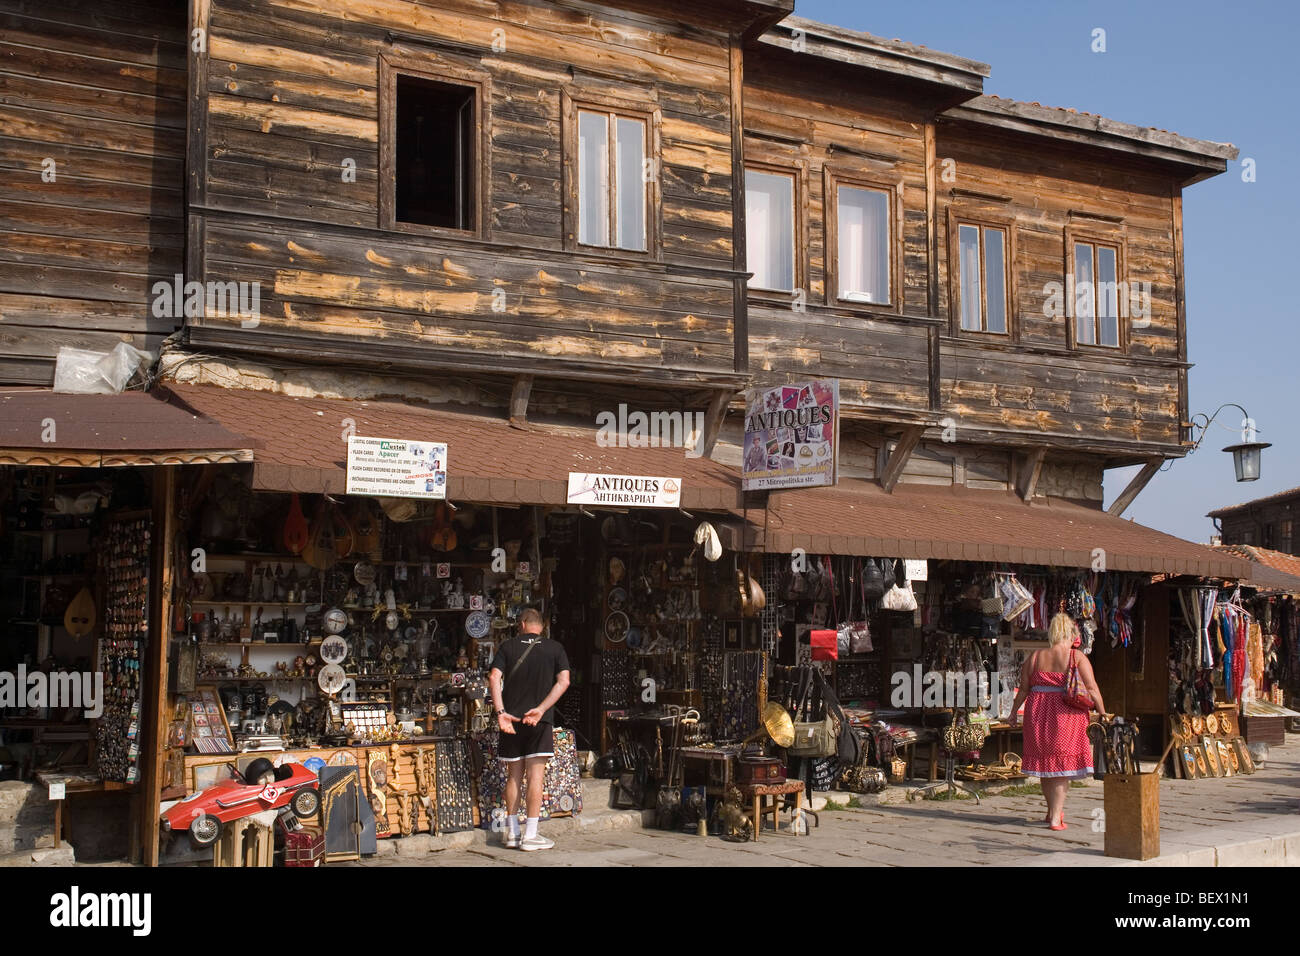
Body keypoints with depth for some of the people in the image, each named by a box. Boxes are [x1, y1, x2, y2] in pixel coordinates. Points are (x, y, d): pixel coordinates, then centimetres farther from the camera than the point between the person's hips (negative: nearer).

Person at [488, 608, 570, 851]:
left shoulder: (508, 646, 6)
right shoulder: (554, 648, 5)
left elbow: (494, 678, -7)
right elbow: (564, 681, -7)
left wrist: (501, 712, -11)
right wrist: (541, 709, -11)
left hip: (511, 719, 2)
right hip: (540, 721, -2)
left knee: (514, 775, 10)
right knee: (536, 776, -1)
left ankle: (512, 833, 15)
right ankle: (530, 835, -3)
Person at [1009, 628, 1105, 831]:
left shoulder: (1035, 657, 4)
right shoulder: (1077, 658, -4)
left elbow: (1023, 689, 6)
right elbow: (1092, 689, -8)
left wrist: (1014, 711, 18)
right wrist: (1103, 714, 1)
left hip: (1038, 715, 3)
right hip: (1067, 715, -3)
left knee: (1044, 761, 16)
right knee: (1062, 767, 2)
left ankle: (1053, 811, 29)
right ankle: (1055, 818, 0)